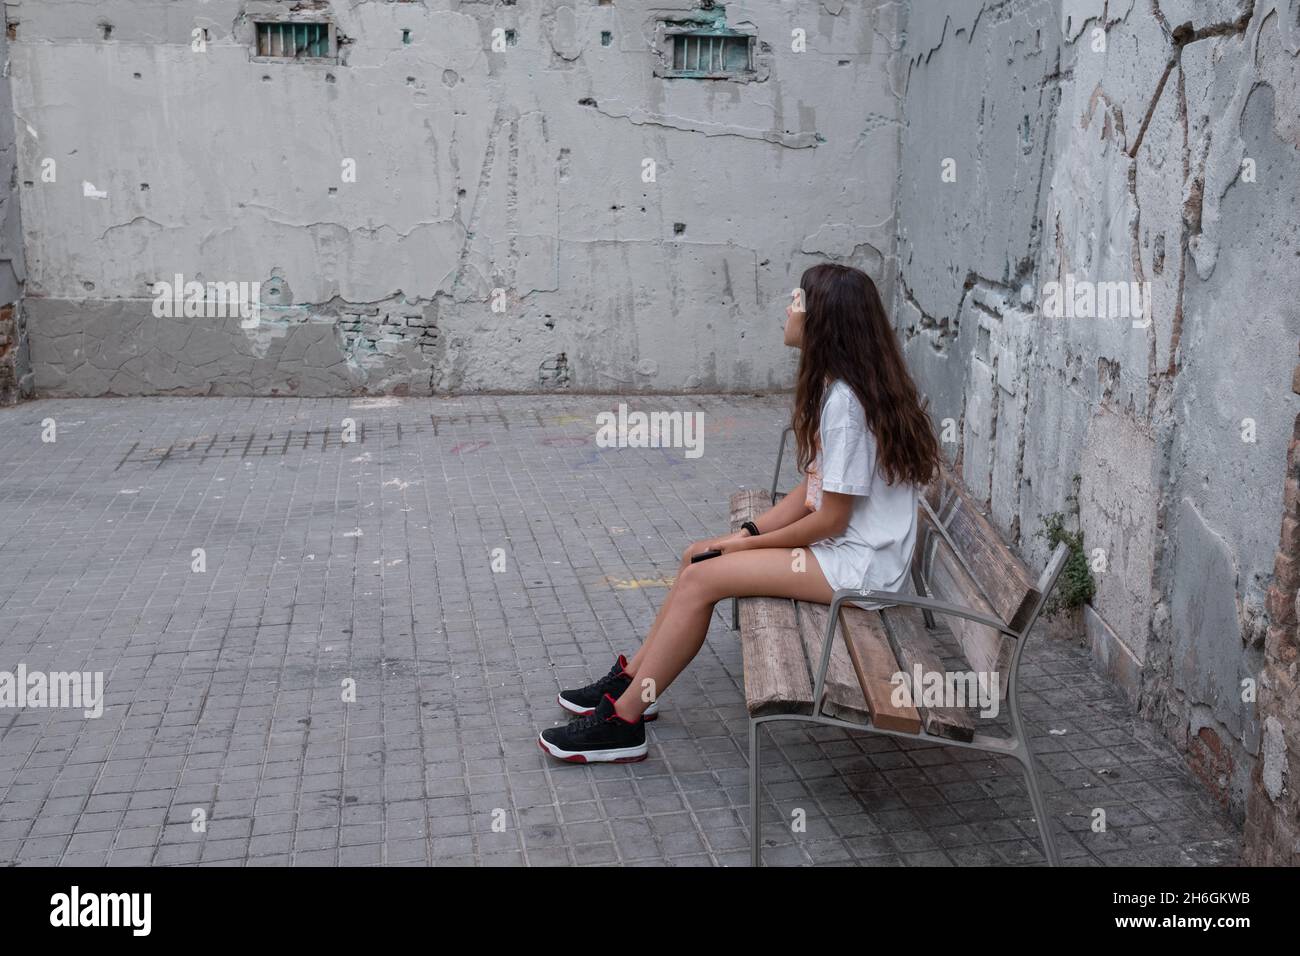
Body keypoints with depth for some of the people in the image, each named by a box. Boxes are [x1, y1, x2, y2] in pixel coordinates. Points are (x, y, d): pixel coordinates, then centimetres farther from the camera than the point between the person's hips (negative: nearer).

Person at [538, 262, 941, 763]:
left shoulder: (845, 401, -23)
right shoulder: (836, 385, 8)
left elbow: (829, 519, -20)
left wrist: (749, 545, -8)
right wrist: (749, 533, 2)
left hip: (857, 567, -9)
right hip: (840, 540, 9)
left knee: (701, 578, -15)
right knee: (700, 555, 4)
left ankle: (622, 722, -6)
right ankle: (633, 680, 13)